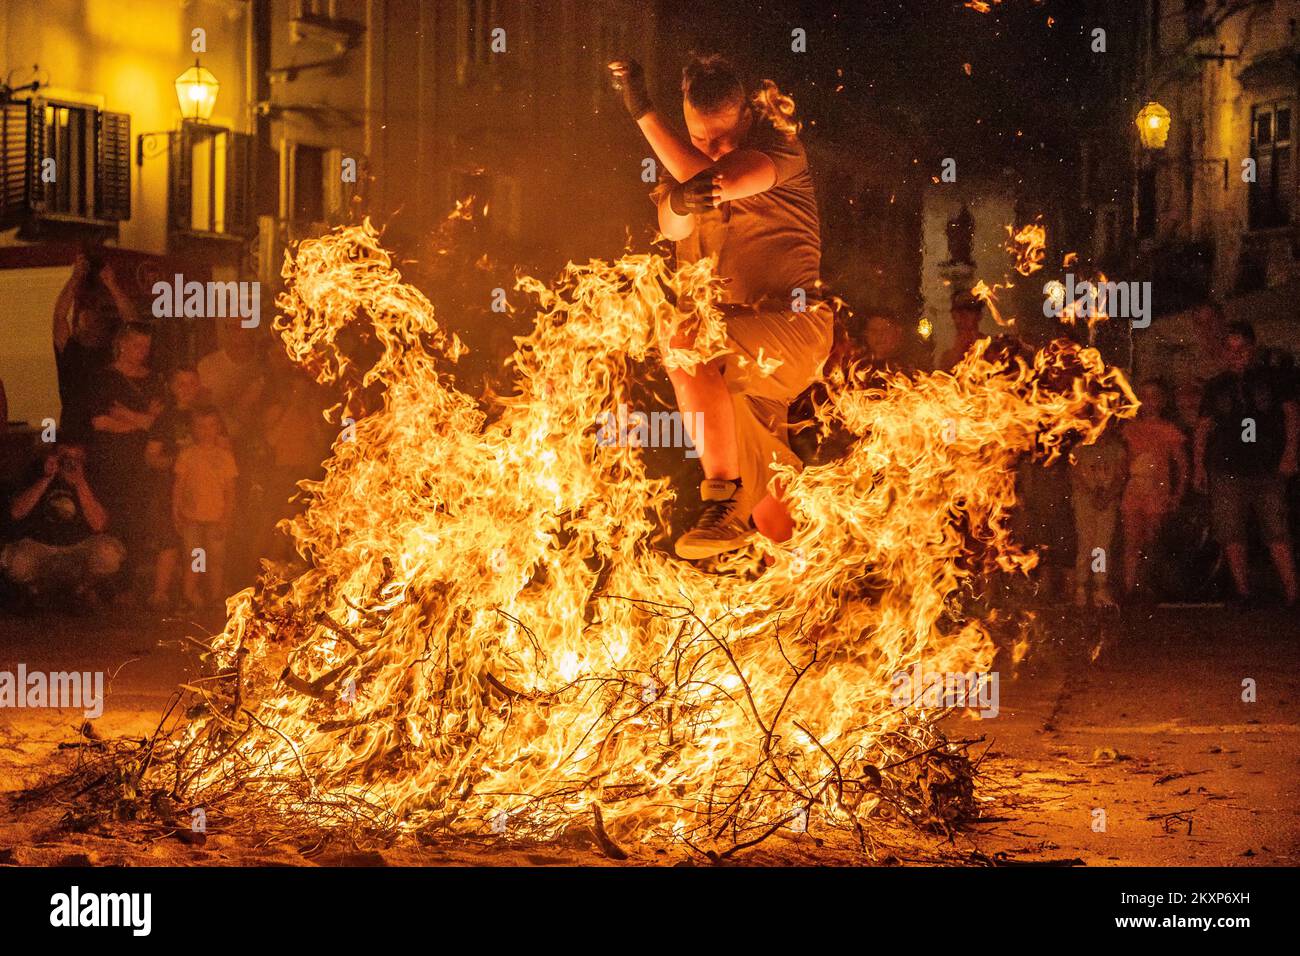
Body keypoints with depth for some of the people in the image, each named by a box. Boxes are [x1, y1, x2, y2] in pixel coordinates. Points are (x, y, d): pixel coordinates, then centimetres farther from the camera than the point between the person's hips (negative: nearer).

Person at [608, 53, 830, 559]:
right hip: (732, 337, 7)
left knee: (686, 347, -35)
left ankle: (722, 500, -35)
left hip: (791, 324, -7)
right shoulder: (687, 156, 10)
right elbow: (671, 227, -8)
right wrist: (679, 203, -33)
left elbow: (713, 180, -27)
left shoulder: (778, 144, -8)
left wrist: (643, 112, -22)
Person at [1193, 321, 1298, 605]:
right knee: (1231, 533, -4)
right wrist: (1199, 466, 3)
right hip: (1226, 472, 2)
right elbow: (1203, 427, 13)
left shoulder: (1272, 379, 8)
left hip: (1268, 469, -2)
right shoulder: (1216, 386, 13)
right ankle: (1243, 592, 2)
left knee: (1277, 531, -7)